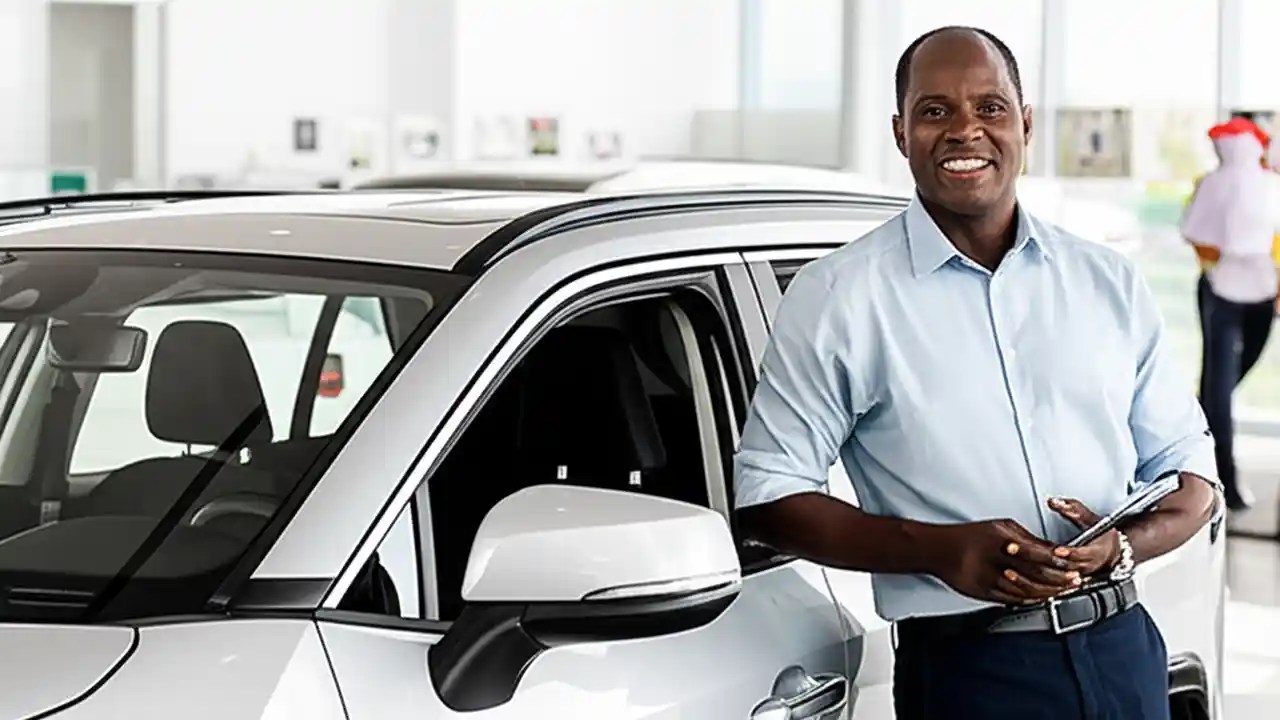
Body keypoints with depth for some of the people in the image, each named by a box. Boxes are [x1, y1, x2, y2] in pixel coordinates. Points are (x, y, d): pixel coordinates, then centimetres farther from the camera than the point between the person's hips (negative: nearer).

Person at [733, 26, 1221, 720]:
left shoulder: (1109, 283, 8)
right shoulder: (838, 296, -3)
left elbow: (1186, 467, 12)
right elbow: (768, 495, -5)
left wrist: (1124, 546, -10)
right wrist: (939, 550, -18)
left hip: (1125, 649, 4)